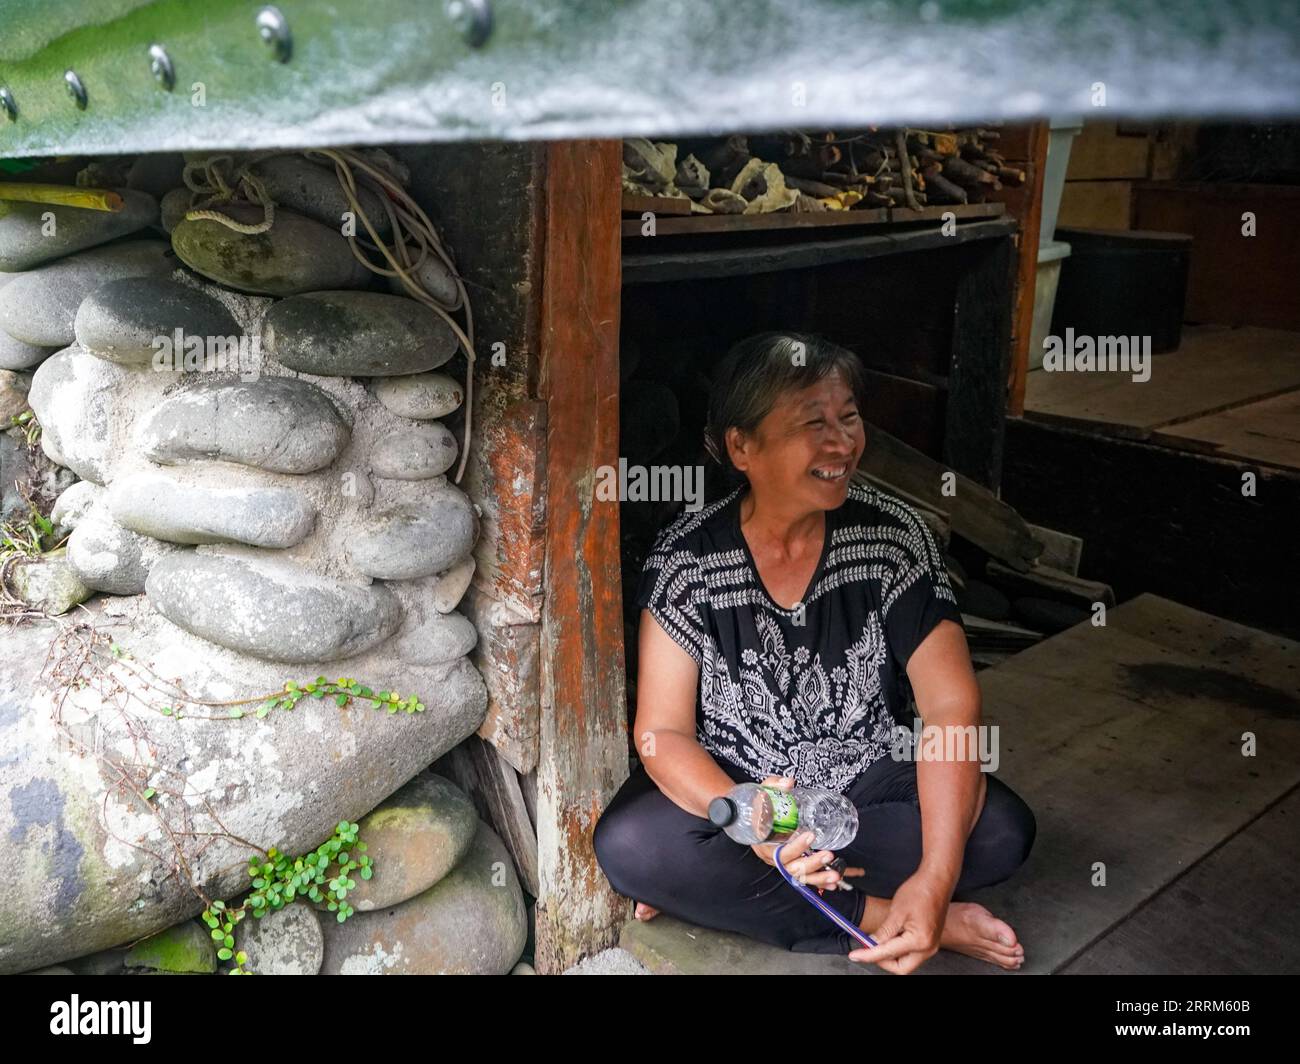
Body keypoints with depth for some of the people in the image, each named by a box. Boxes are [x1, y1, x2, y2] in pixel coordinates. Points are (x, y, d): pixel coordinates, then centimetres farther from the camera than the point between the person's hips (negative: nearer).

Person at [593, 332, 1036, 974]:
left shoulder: (893, 534, -14)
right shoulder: (688, 558, -16)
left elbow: (951, 707, -18)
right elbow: (663, 731, -16)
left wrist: (936, 876, -32)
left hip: (864, 781, 2)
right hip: (732, 785, -1)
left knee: (1001, 830, -24)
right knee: (626, 846, -29)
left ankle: (716, 888, -17)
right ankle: (880, 915, -16)